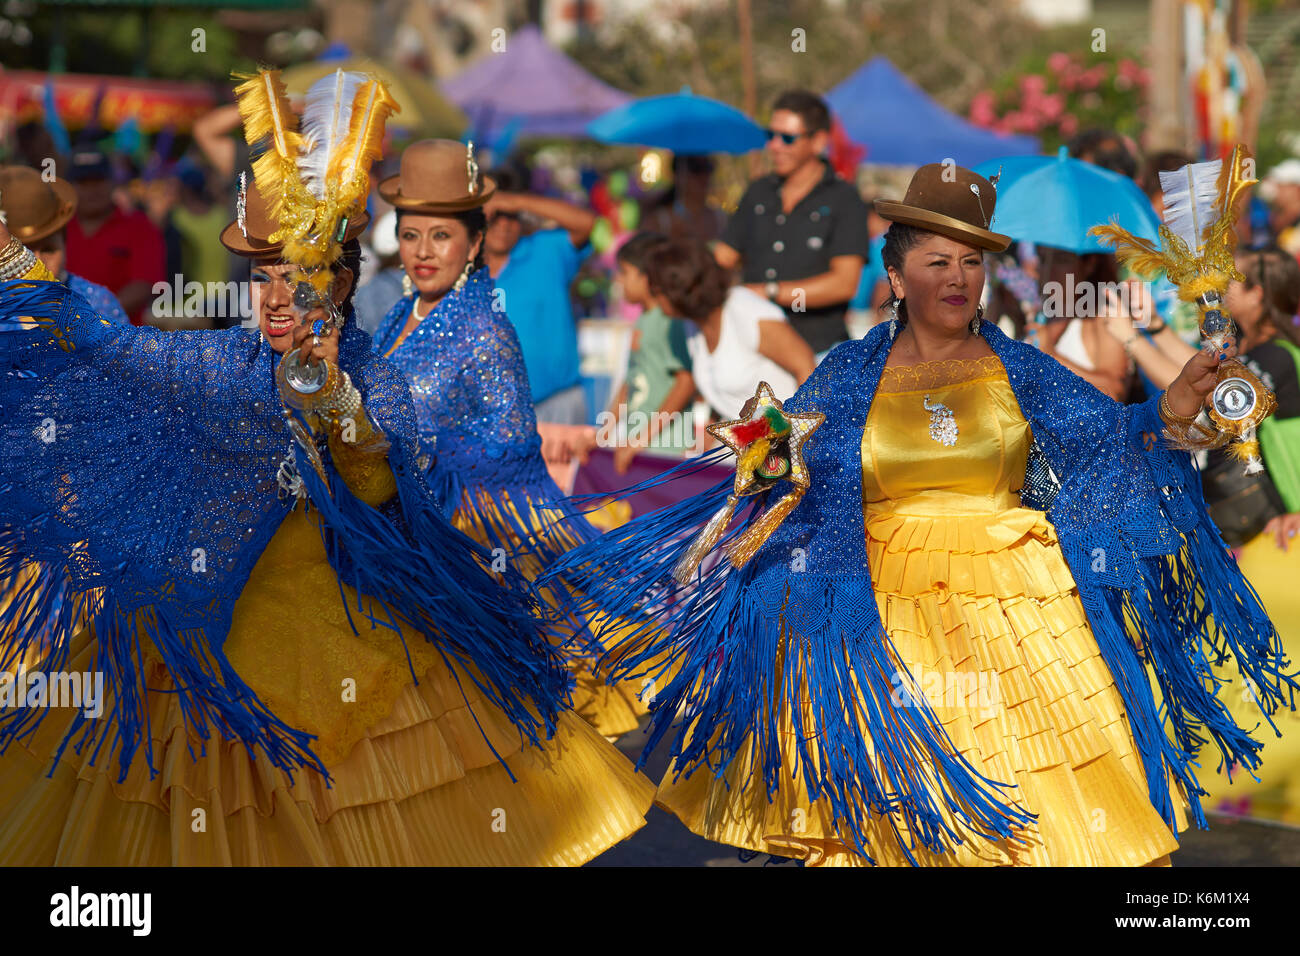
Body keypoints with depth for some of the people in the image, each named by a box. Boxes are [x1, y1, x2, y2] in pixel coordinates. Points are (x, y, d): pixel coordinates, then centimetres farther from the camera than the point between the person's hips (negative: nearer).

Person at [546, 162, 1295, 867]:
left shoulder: (1021, 370, 6)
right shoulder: (849, 375, 5)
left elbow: (1106, 436, -1)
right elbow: (795, 481, 6)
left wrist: (1168, 411, -18)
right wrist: (768, 460, -14)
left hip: (1009, 603, 0)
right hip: (885, 613, 0)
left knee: (1035, 799, -3)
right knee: (881, 788, 1)